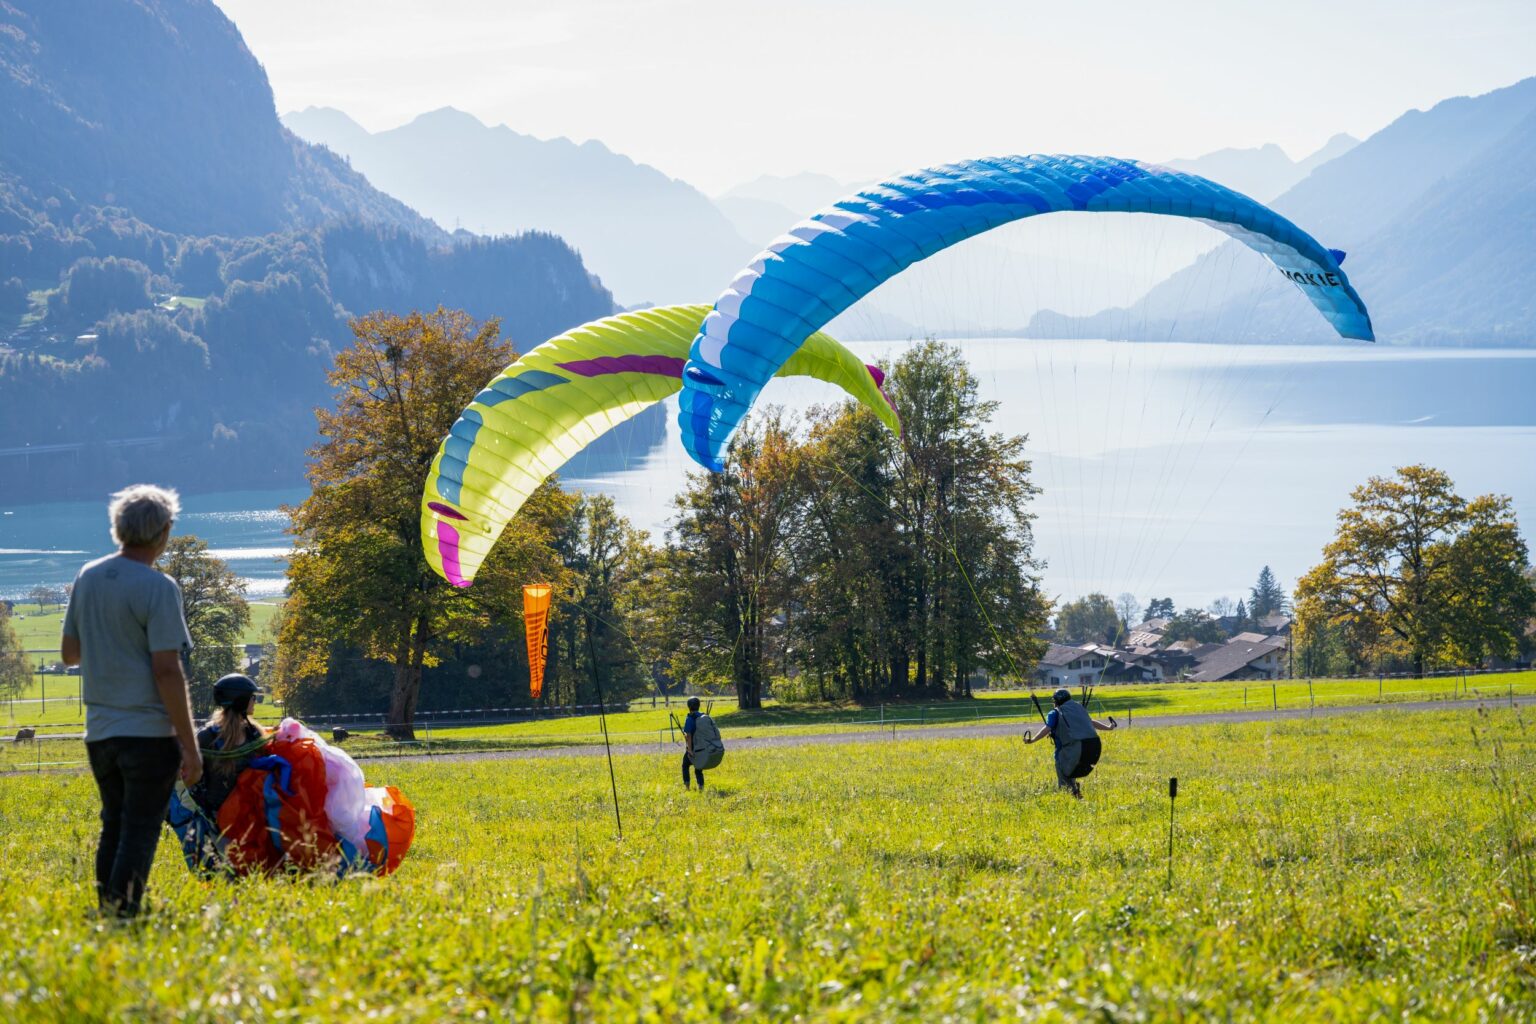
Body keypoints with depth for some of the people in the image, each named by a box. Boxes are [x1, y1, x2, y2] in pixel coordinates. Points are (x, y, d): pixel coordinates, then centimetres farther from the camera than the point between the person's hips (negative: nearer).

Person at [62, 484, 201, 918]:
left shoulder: (88, 578, 8)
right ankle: (124, 915, -7)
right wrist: (190, 745, -12)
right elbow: (167, 671, -16)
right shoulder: (158, 588, -13)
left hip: (99, 732, 6)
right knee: (140, 832, -2)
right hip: (148, 732, -6)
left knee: (114, 826, 17)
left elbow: (69, 652, 17)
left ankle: (106, 911, 19)